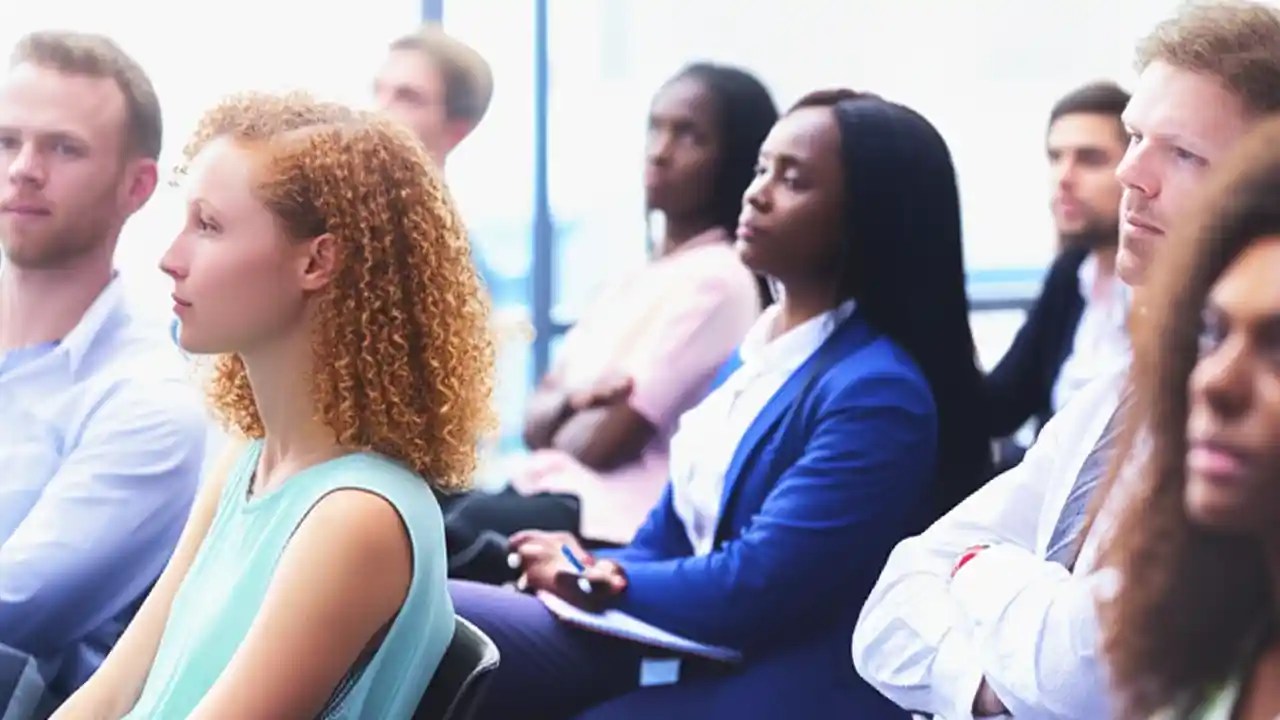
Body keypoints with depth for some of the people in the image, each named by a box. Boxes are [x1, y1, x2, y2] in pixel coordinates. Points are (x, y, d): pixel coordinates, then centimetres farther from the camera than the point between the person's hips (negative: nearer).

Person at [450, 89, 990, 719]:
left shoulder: (877, 394, -17)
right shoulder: (756, 350, 13)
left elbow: (754, 592, -20)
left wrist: (605, 582, -5)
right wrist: (591, 567, -8)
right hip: (684, 647, 9)